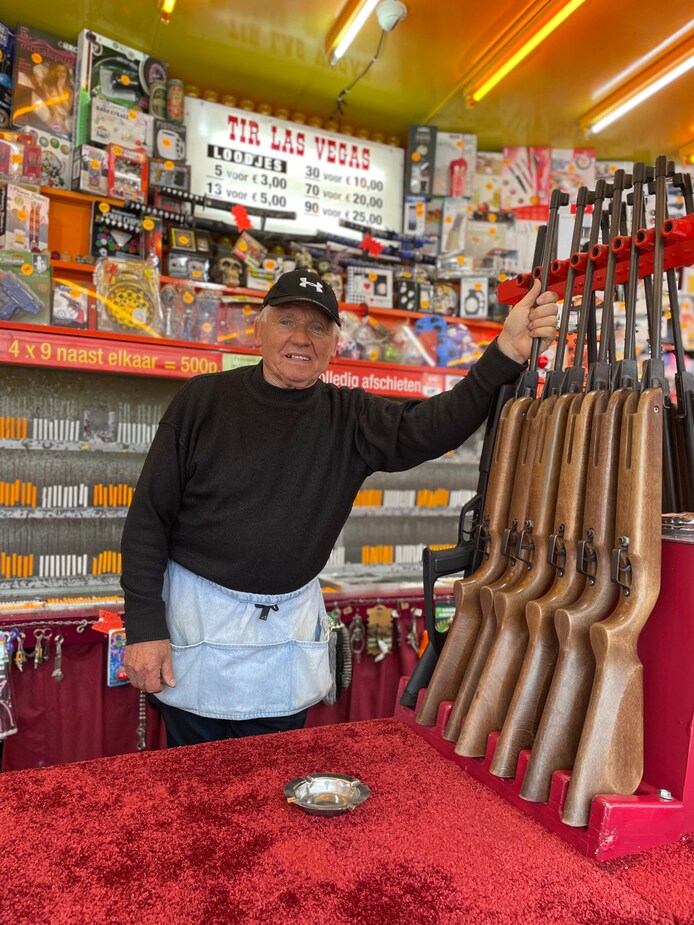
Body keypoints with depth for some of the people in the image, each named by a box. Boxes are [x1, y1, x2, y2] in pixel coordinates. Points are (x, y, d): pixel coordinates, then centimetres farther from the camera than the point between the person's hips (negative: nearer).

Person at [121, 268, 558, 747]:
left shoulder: (349, 418, -3)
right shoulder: (203, 399, -8)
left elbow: (431, 426, -20)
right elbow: (150, 516, -6)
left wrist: (507, 352, -34)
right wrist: (144, 626, -9)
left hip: (289, 632, 2)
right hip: (196, 617, -1)